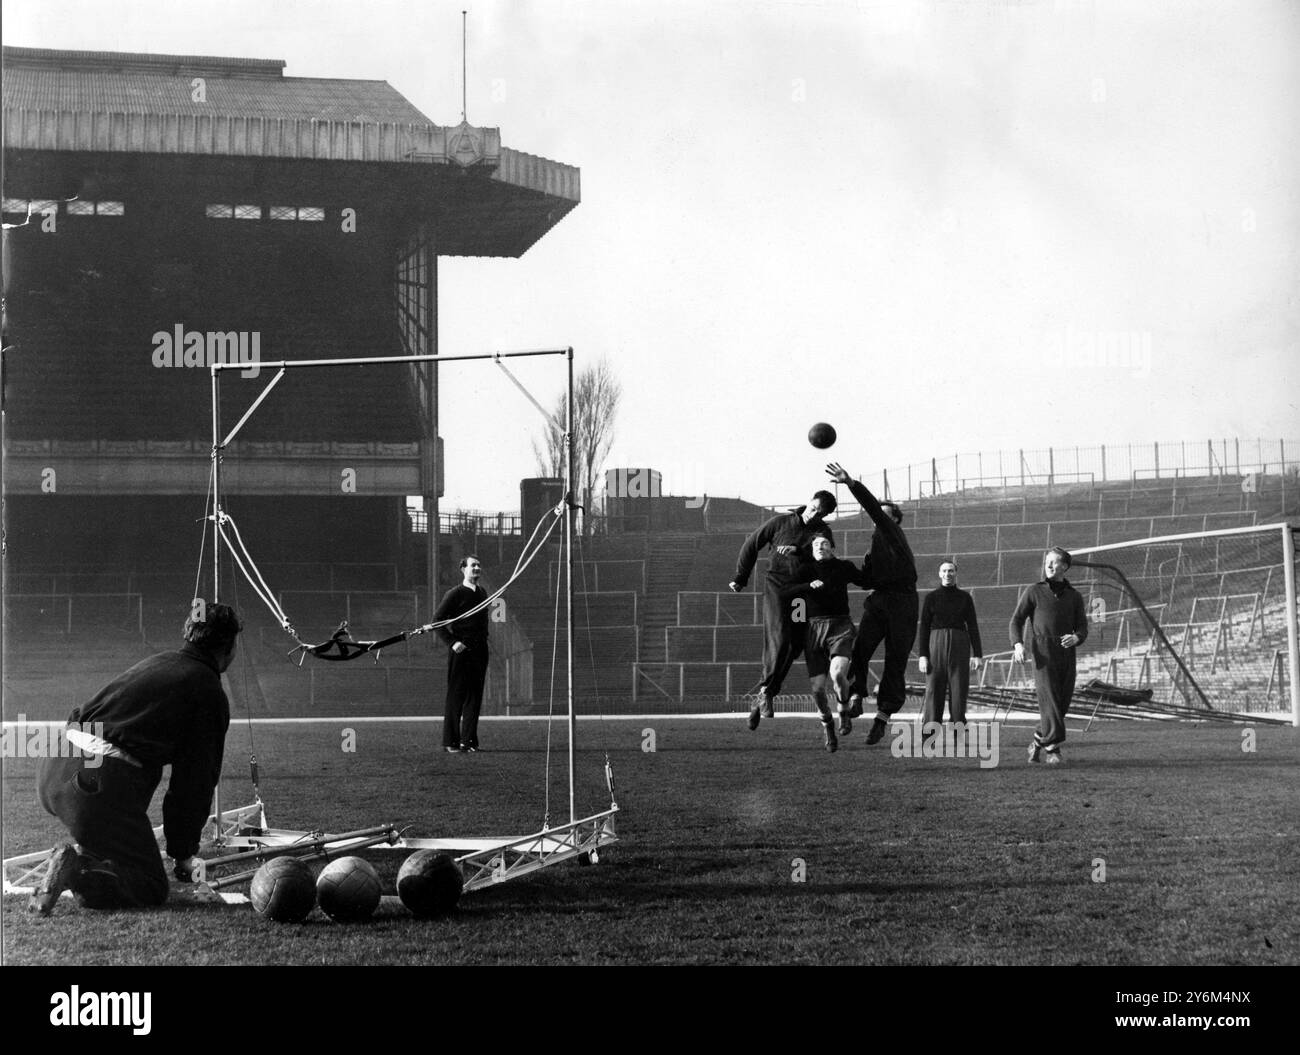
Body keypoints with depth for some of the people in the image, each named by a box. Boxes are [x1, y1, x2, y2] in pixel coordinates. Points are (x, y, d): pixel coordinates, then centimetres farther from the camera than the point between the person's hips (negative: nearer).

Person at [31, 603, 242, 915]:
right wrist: (184, 854, 14)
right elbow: (198, 782, 2)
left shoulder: (155, 663, 24)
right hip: (101, 786, -8)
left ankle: (86, 851, 18)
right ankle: (78, 874, -19)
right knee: (152, 890, 5)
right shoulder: (211, 696, 2)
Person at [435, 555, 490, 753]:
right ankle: (450, 742, 3)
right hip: (461, 651, -6)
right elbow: (437, 619, -7)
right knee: (456, 696, -2)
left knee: (474, 696, 5)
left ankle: (468, 741, 10)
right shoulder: (455, 594, -6)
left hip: (479, 650, 6)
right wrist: (451, 642, -14)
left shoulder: (482, 593, 14)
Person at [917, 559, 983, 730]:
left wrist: (977, 654, -2)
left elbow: (972, 627, 7)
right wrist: (922, 656, -6)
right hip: (936, 645, -1)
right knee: (934, 690, -6)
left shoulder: (965, 598, 9)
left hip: (959, 646, 1)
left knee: (959, 689, -2)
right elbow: (923, 628, 3)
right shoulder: (931, 597, 6)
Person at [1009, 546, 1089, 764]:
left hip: (1066, 655, 4)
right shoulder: (1034, 591, 6)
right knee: (1049, 700, -14)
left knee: (1062, 704, 4)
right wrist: (1018, 644, -14)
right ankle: (1053, 749, -13)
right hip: (1043, 655, -4)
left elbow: (1082, 628, 9)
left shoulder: (1074, 596, 14)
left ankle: (1038, 744, 21)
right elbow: (1017, 620, 4)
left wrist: (1076, 638, -16)